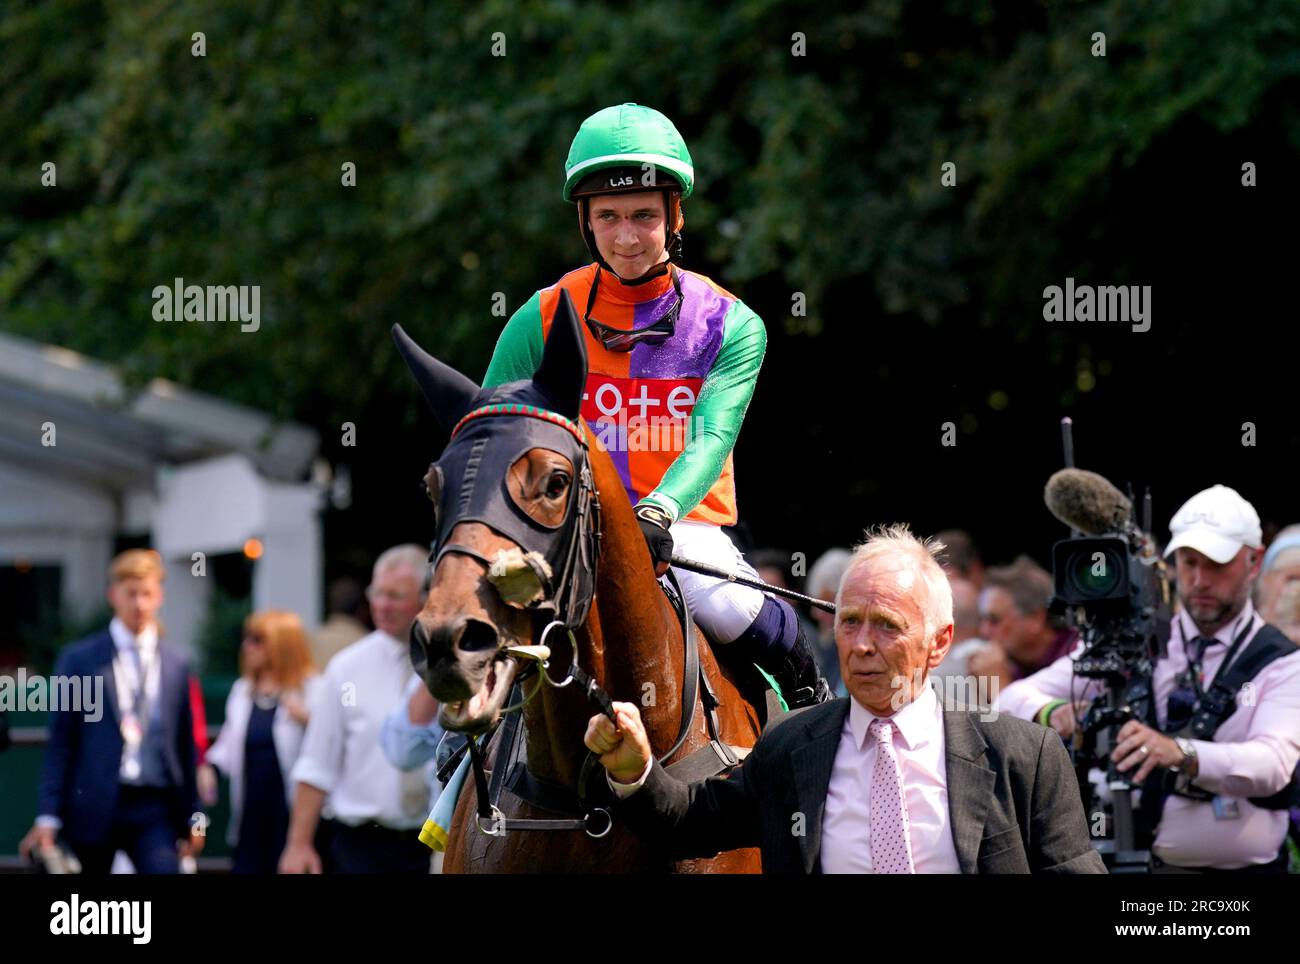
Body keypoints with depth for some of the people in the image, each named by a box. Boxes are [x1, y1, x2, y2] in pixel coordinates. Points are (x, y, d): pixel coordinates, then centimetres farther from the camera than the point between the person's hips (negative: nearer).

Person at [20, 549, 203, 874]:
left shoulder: (176, 666, 11)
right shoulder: (79, 659, 2)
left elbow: (184, 746, 14)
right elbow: (60, 744, 0)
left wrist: (193, 816, 11)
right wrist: (48, 816, -6)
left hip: (154, 810, 1)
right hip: (95, 807, -1)